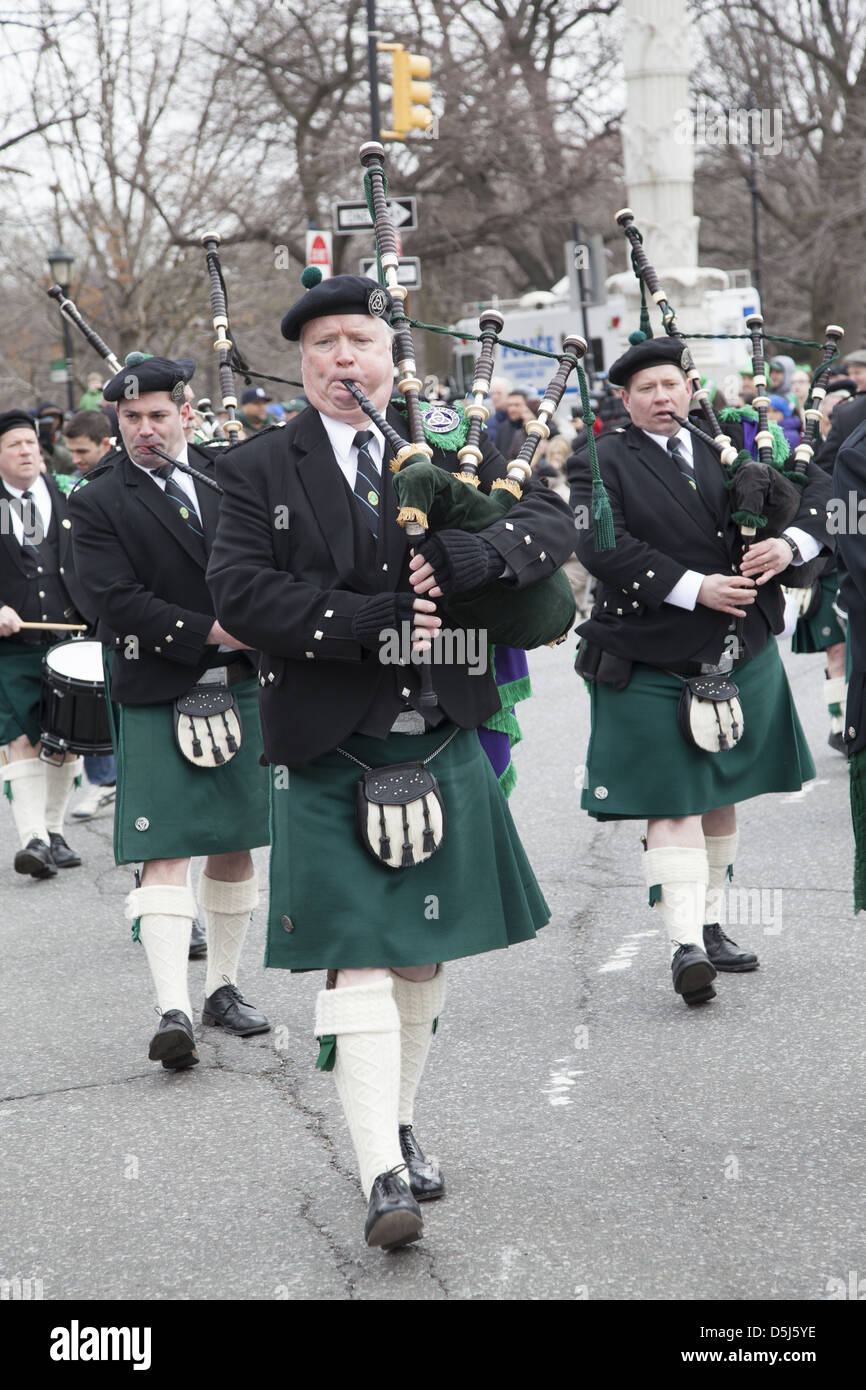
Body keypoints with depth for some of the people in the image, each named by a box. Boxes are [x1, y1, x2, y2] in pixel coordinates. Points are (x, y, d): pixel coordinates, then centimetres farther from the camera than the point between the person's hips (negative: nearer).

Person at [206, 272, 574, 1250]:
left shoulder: (449, 448, 8)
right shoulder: (259, 470, 0)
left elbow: (552, 524, -1)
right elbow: (238, 591, -12)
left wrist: (470, 557, -20)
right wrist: (369, 622, -20)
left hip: (442, 743, 4)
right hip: (328, 755, -3)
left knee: (423, 953, 13)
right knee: (357, 961, -9)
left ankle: (400, 1128, 30)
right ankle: (382, 1176, -10)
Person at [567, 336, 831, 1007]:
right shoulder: (602, 464, -3)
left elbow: (818, 485, 9)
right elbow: (601, 546, -18)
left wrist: (790, 543, -12)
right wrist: (695, 588, -23)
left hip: (741, 656, 5)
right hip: (652, 663, -5)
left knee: (721, 795, 14)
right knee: (672, 802, -10)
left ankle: (710, 925, 25)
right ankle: (685, 945, -16)